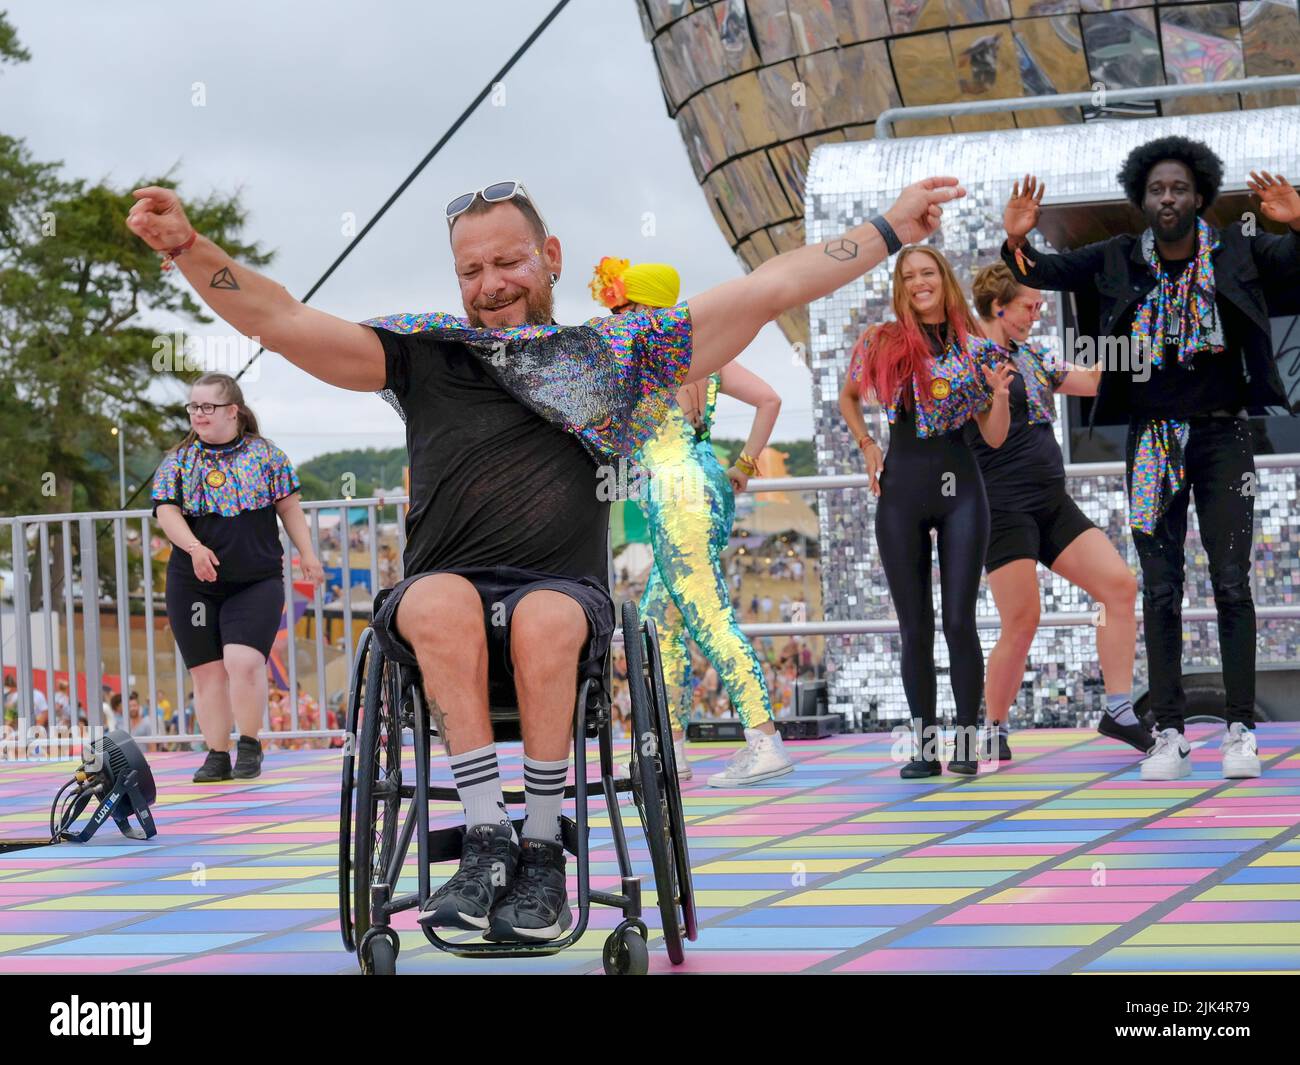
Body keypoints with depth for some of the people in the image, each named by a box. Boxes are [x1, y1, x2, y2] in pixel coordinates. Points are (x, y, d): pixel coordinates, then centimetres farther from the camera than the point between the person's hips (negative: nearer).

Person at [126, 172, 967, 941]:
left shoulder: (613, 353, 14)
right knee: (441, 598, -34)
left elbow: (769, 292, 15)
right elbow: (281, 321, 7)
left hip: (567, 598, 0)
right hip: (442, 612, 0)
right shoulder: (424, 355, 14)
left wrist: (890, 230, 15)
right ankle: (487, 840, -29)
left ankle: (544, 853, -20)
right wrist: (189, 248, -8)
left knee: (545, 618, -35)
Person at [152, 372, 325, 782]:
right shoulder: (178, 461, 6)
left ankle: (250, 746, -1)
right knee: (208, 671, 5)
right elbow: (166, 511, -3)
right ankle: (217, 756, 15)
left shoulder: (265, 453, 5)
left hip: (257, 582, -2)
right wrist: (194, 547, -21)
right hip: (194, 586, 2)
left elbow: (289, 506, 10)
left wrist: (307, 554, 3)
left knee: (244, 661, -19)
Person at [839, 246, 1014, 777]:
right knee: (915, 627, 3)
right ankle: (925, 747, 9)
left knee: (960, 620, -6)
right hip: (902, 489, 1)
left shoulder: (977, 349, 4)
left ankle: (967, 743, 2)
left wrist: (1000, 392, -12)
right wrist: (867, 445, 9)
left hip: (960, 487, -1)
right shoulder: (881, 341, 4)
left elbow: (994, 437, 6)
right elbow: (848, 398, 22)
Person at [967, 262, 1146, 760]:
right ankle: (994, 732, 7)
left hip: (1054, 506, 8)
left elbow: (1095, 381, 21)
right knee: (1022, 621, -11)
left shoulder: (1032, 356, 15)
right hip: (1004, 508, -8)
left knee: (1120, 586, -3)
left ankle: (1118, 711, 3)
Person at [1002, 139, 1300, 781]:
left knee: (1231, 583, -1)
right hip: (1152, 441, 1)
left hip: (1222, 434, -1)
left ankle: (1240, 729, 5)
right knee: (1160, 591, 3)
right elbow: (1045, 273, 3)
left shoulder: (1236, 250, -4)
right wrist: (1017, 243, -17)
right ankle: (1169, 733, 7)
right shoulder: (1120, 259, -1)